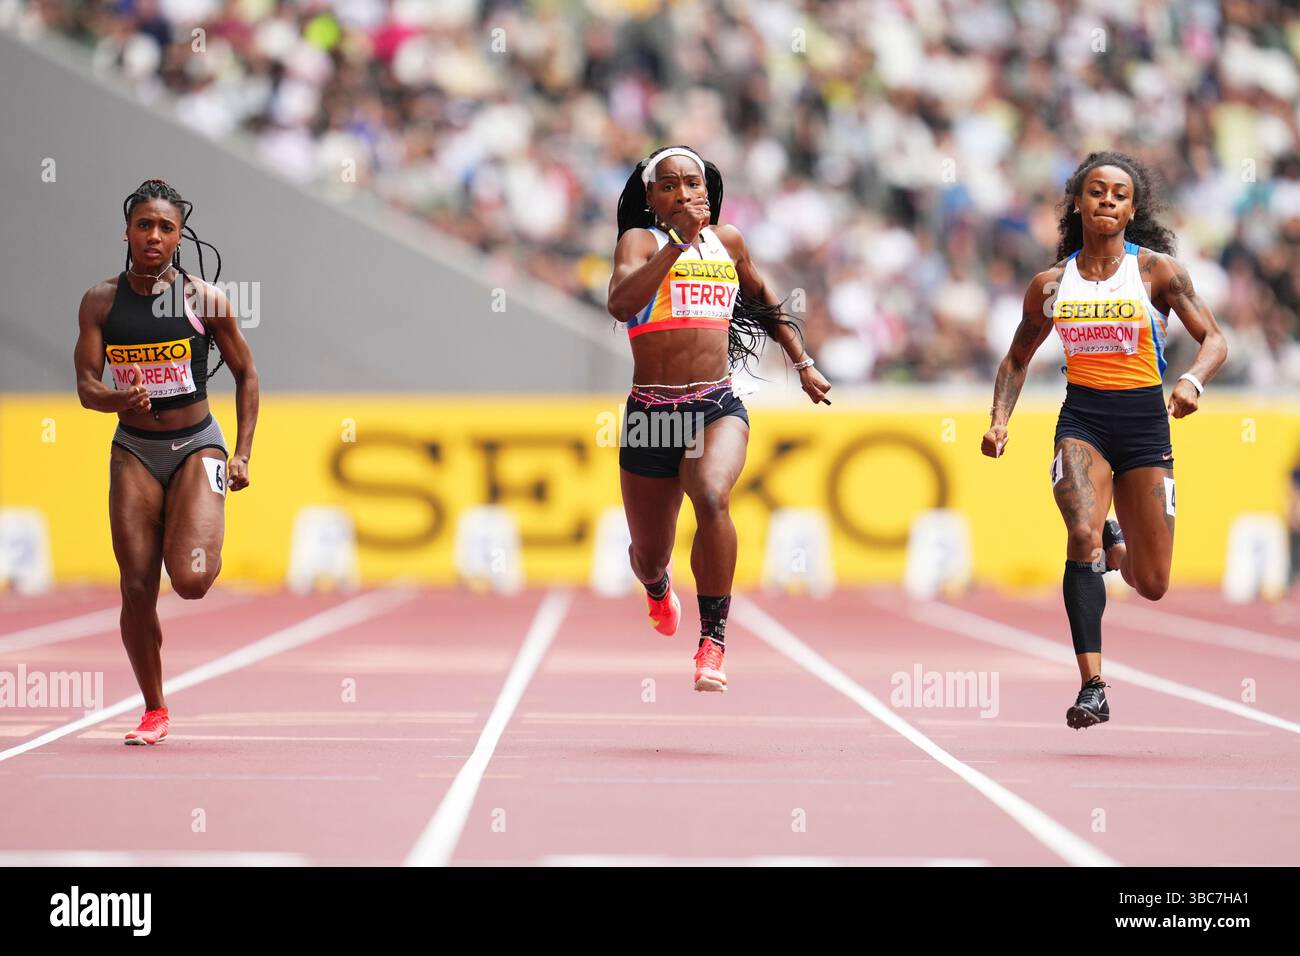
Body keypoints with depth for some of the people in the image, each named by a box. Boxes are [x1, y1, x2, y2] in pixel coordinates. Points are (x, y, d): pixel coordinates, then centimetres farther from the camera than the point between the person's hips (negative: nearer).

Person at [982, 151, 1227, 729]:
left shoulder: (1156, 269, -2)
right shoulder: (1052, 284, 5)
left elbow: (1213, 340, -2)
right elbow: (1018, 359, 18)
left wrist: (1193, 380, -23)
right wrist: (1000, 419, 3)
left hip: (1145, 421, 0)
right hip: (1082, 419, 0)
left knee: (1151, 586, 3)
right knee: (1082, 536, -27)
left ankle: (1119, 544, 41)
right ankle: (1092, 686, -24)